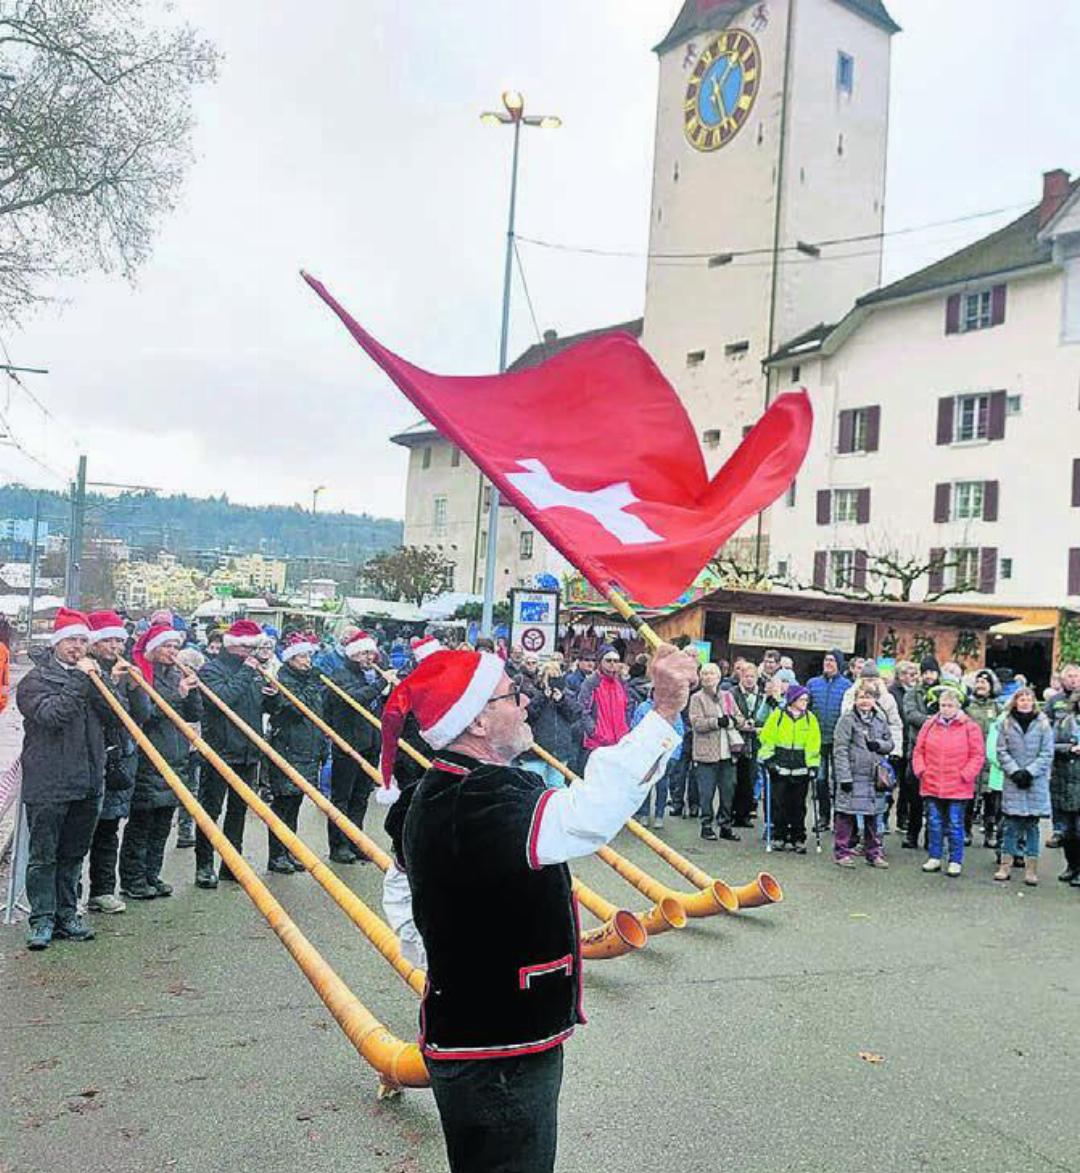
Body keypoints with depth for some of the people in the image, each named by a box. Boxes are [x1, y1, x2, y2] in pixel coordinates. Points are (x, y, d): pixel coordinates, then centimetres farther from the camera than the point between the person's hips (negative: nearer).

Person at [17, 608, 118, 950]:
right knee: (43, 855, 0)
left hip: (87, 782, 5)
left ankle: (66, 915, 21)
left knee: (73, 854, 12)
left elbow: (114, 717, 4)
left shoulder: (91, 674, 15)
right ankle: (42, 920, 8)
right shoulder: (36, 679, -1)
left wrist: (97, 683, -9)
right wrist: (77, 681, -18)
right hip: (47, 784, -5)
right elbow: (49, 715, -19)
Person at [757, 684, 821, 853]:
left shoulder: (810, 718, 6)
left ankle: (798, 839, 14)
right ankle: (779, 837, 11)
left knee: (798, 806, 6)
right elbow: (767, 738, 2)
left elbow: (814, 744, 8)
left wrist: (813, 764, 0)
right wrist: (768, 759, -5)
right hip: (780, 768, -2)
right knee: (779, 804, 0)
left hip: (801, 770, 2)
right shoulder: (778, 715, -1)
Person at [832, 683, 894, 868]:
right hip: (852, 775, -5)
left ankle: (874, 853, 22)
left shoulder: (881, 719, 8)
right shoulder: (847, 719, -7)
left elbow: (890, 743, 16)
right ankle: (842, 852, 9)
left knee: (873, 815, 12)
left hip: (874, 775, 5)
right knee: (846, 814, 0)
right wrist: (844, 776, -15)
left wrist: (879, 744, -8)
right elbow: (840, 750, -10)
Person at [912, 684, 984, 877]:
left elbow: (978, 755, -2)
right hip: (931, 785, 3)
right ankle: (934, 857, 21)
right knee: (934, 823, 10)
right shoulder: (930, 725, 7)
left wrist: (965, 775, -9)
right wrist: (920, 770, 0)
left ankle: (955, 861, 13)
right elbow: (919, 751, 11)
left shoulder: (969, 727, -2)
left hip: (957, 787, -3)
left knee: (955, 825, 3)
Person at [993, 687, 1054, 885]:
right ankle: (1006, 865, 9)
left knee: (1032, 825, 4)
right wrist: (1015, 771, -11)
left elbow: (1047, 754, -3)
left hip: (1036, 782, -1)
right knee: (1011, 824, 4)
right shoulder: (1006, 723, 3)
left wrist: (1029, 772, -12)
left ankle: (1031, 869, 7)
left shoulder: (1043, 724, 1)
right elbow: (1002, 751, 1)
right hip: (1012, 782, 1)